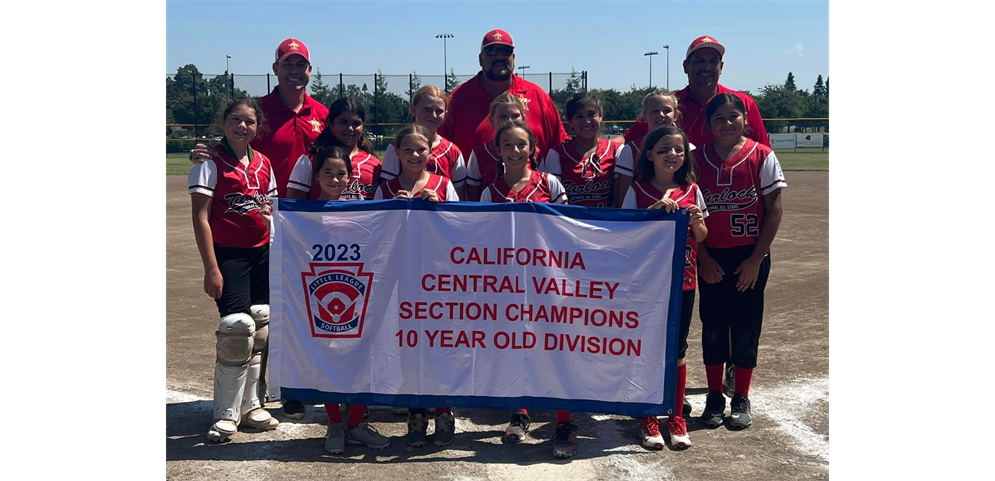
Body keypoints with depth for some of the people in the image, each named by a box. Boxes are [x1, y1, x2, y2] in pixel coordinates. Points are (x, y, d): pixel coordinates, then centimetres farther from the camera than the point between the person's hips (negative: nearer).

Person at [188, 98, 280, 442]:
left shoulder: (263, 164, 10)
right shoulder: (210, 165, -6)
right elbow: (200, 218, -10)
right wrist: (211, 268, -15)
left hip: (262, 255, 6)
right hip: (228, 255, -6)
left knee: (260, 330, 8)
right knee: (237, 328, -11)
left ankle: (249, 405, 22)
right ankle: (226, 414, 3)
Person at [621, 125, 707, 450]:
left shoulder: (691, 190, 3)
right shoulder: (638, 190, -4)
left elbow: (702, 237, 9)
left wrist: (697, 221, -12)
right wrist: (653, 212, -20)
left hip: (683, 281, 2)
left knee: (677, 351, 9)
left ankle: (677, 417, 22)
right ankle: (648, 418, 19)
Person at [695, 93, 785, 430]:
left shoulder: (762, 156, -5)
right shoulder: (699, 159, 0)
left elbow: (773, 211, -5)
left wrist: (756, 259, -8)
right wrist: (703, 257, -4)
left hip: (750, 257, -1)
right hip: (711, 257, 2)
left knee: (746, 327, 5)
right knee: (713, 327, 7)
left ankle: (742, 399, 18)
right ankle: (714, 397, 20)